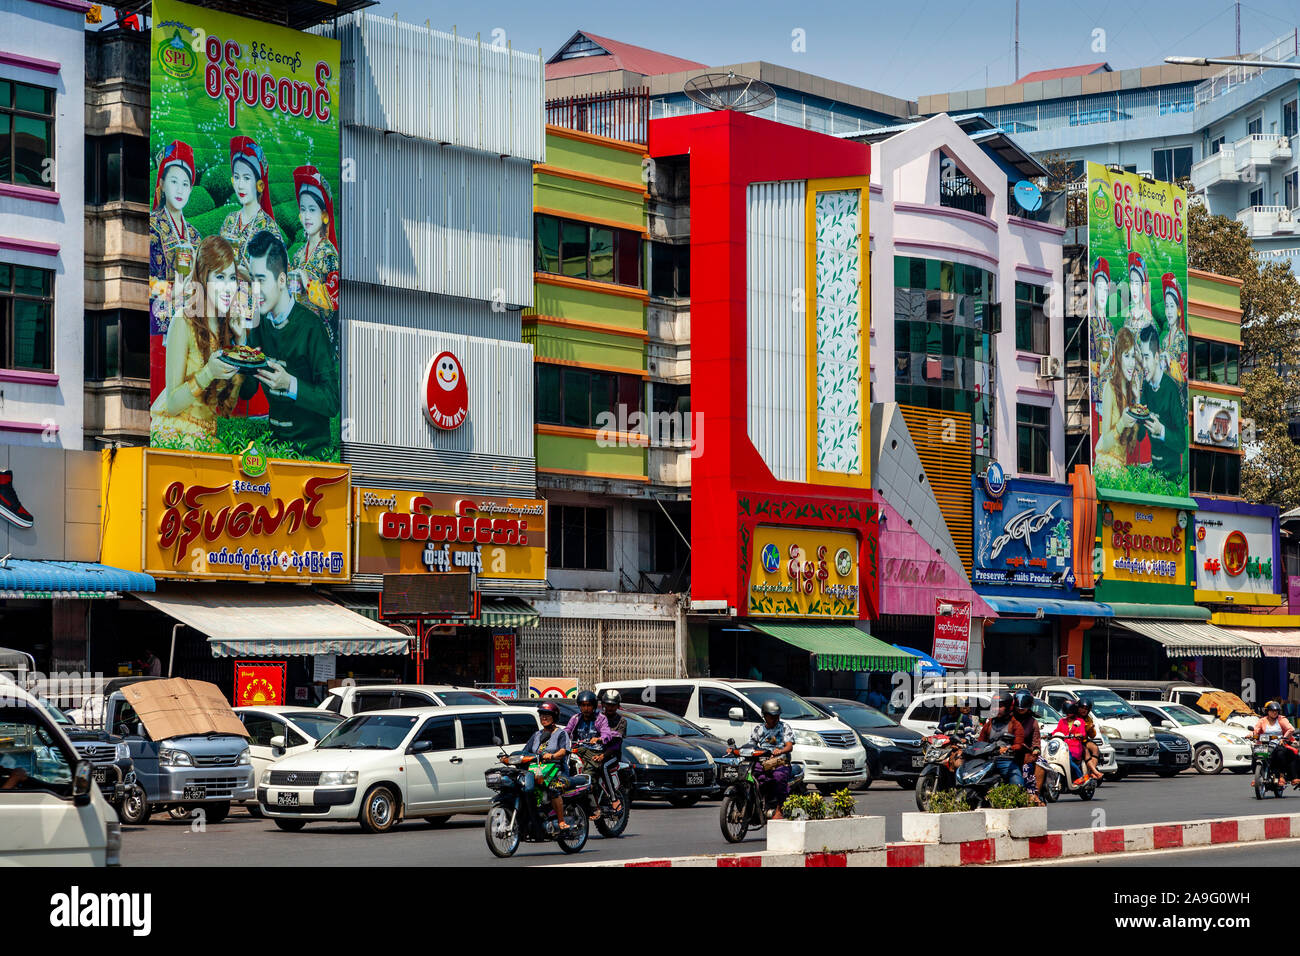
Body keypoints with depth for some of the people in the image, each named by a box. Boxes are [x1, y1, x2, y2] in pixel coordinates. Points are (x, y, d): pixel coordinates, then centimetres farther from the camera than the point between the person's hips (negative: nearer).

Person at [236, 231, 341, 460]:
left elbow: (332, 402, -14)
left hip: (311, 447, -6)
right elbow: (247, 391, 8)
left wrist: (290, 384, -28)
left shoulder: (310, 327, -14)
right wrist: (241, 342, -4)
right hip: (273, 439, 6)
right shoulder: (260, 324, 6)